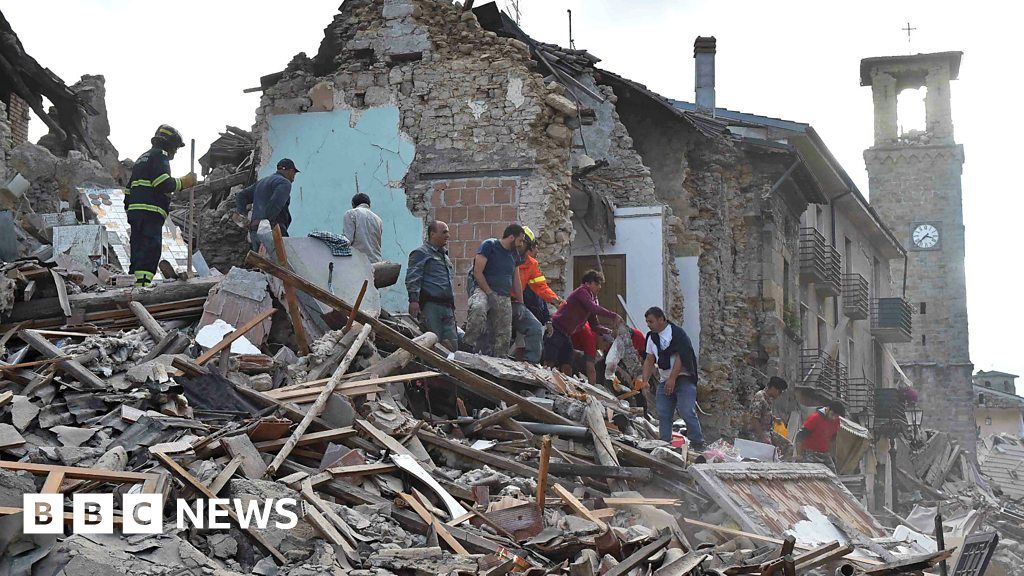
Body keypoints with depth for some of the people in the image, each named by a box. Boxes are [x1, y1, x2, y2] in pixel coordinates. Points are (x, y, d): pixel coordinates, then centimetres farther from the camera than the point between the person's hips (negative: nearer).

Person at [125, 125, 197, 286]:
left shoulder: (142, 158, 29)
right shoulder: (160, 155, 0)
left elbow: (129, 189, 27)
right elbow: (164, 183, -15)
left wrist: (129, 209, 29)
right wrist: (184, 182, -4)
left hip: (134, 211, 9)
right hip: (151, 212, -9)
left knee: (138, 248, 9)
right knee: (151, 249, -15)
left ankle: (134, 278, 7)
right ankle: (143, 282, -25)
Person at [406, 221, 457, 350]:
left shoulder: (445, 256, 28)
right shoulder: (421, 253, 1)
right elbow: (412, 278, -10)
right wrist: (414, 299, -21)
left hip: (448, 307, 8)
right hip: (430, 306, -8)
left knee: (452, 343, -1)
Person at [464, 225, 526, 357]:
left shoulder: (513, 254, 19)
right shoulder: (489, 245, -3)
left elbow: (516, 280, 25)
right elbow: (477, 272, -11)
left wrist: (520, 303, 21)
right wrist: (490, 293, -16)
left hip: (504, 298, 7)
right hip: (483, 289, -7)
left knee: (503, 336, 0)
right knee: (478, 309, -40)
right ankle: (469, 345, -35)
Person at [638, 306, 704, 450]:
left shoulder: (677, 333, -10)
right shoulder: (652, 337, 13)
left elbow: (680, 357, -15)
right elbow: (650, 360, 15)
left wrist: (672, 379, -18)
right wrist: (644, 380, 3)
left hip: (682, 378, -7)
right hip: (664, 381, 7)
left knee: (687, 411, -16)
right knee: (663, 415, 1)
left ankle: (697, 444, -10)